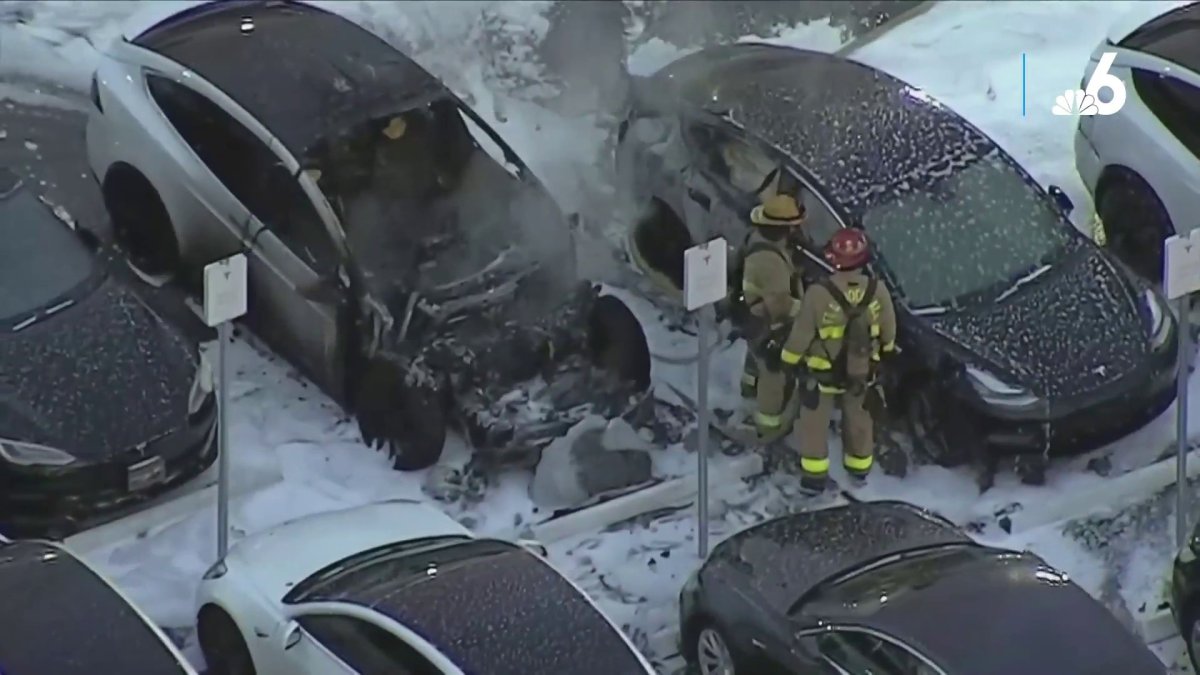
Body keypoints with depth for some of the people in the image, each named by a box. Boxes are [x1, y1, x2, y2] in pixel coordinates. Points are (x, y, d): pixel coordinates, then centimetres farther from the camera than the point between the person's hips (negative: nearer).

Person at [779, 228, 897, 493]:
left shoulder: (818, 294, -30)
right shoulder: (877, 292, -20)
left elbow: (801, 332, -17)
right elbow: (888, 331, -3)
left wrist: (789, 359, 2)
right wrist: (887, 349, 19)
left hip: (822, 372, -3)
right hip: (862, 372, 3)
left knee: (815, 421, 18)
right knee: (859, 419, 25)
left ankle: (815, 476, 25)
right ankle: (859, 469, 43)